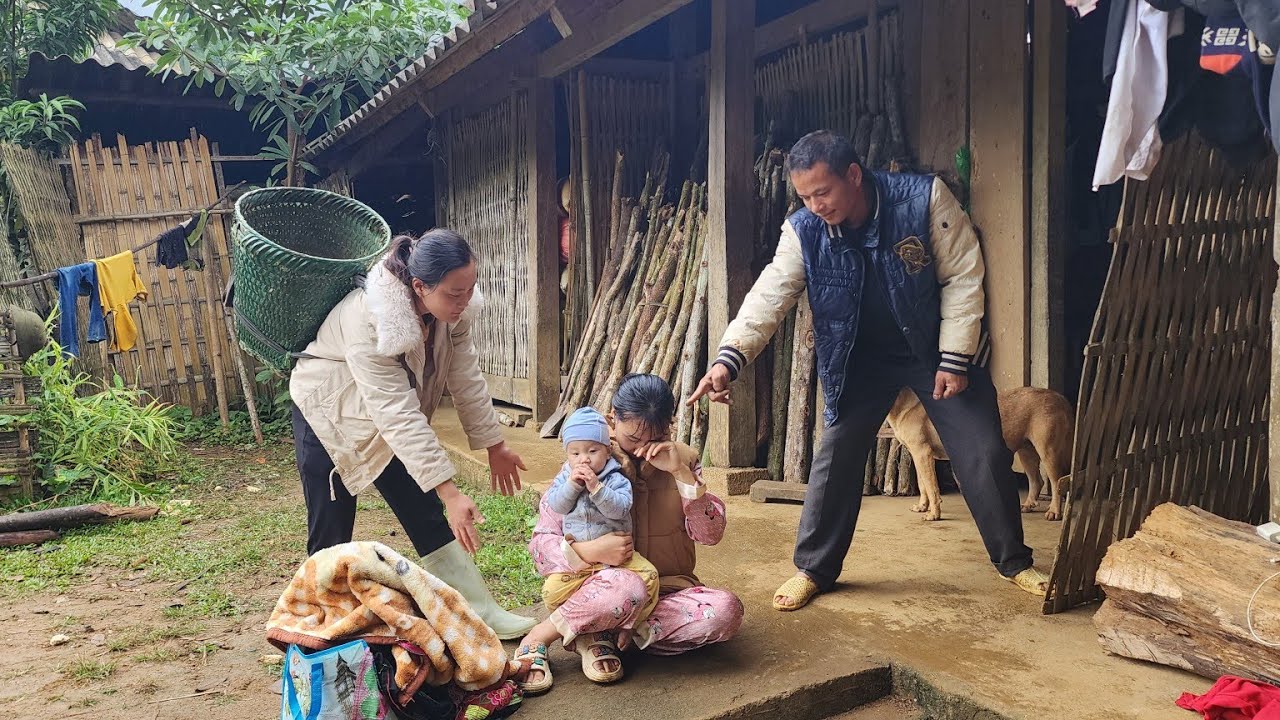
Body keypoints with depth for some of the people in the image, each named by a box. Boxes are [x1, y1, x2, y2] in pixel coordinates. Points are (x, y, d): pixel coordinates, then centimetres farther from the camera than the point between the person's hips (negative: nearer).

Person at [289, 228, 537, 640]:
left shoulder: (453, 309, -18)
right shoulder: (369, 322, -38)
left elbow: (466, 378, -7)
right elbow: (399, 415, -39)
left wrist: (494, 446, 0)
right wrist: (450, 493, -40)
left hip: (388, 419, 6)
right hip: (328, 415, -6)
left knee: (427, 516, 5)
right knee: (330, 536, 0)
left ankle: (481, 614, 9)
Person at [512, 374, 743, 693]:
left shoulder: (682, 459, 4)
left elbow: (711, 534, -5)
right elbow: (541, 542, -5)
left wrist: (680, 472, -16)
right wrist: (589, 551, -25)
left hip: (668, 588, 4)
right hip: (599, 586, -4)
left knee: (727, 610, -28)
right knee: (627, 588, -40)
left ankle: (601, 636, -19)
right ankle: (535, 642, -17)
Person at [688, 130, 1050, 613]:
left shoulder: (925, 198, -22)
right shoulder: (803, 230, -17)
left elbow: (963, 278, -16)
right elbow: (769, 297, -25)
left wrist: (954, 359, -18)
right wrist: (728, 359, -40)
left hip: (936, 348, -1)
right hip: (861, 358, 1)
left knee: (983, 454, 1)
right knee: (836, 458, -2)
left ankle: (1014, 561, 23)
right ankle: (813, 569, 15)